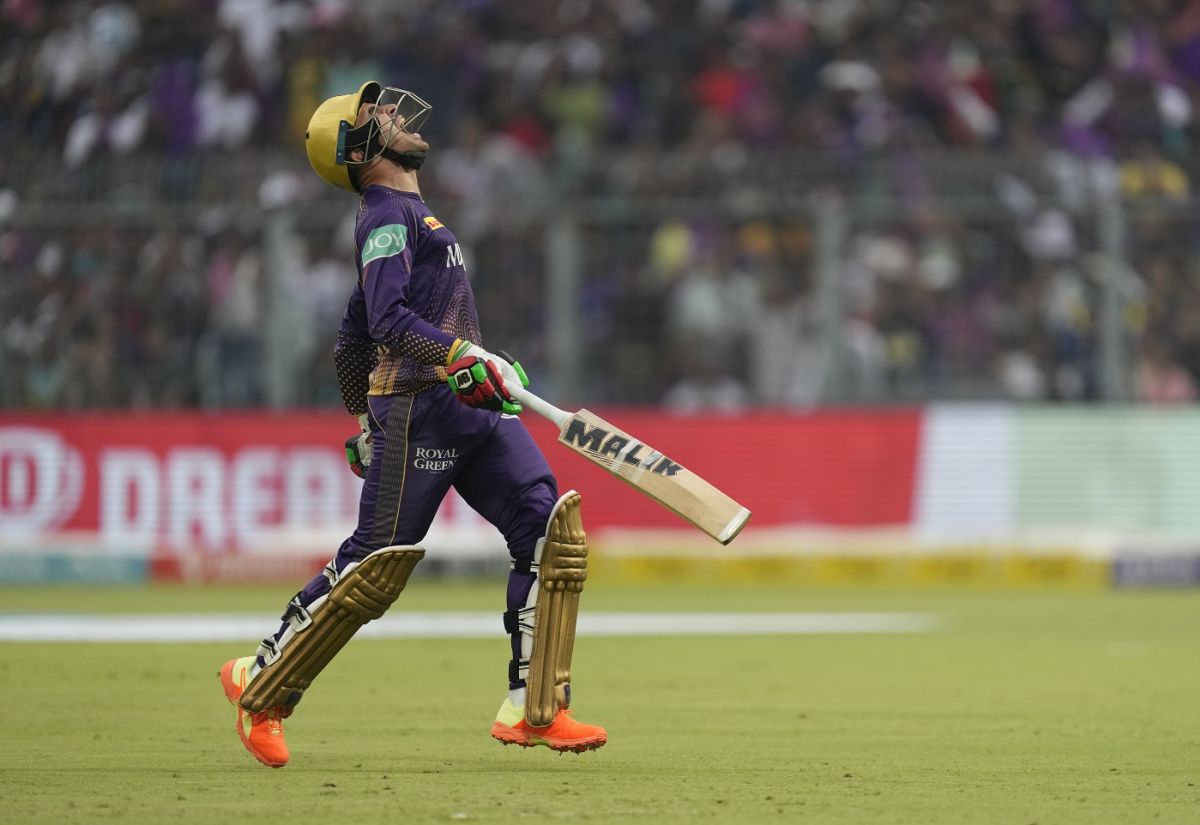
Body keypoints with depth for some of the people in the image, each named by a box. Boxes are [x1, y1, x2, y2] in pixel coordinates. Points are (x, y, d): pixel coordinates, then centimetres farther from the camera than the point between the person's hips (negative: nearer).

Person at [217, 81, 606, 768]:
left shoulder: (407, 215, 23)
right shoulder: (388, 215, -7)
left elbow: (354, 334, 28)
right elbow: (388, 318, -21)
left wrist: (363, 420, 32)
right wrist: (460, 356, -32)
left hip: (472, 409, 9)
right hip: (416, 407, -9)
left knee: (554, 529, -5)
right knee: (377, 564, -7)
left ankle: (534, 711, -6)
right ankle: (260, 684, 10)